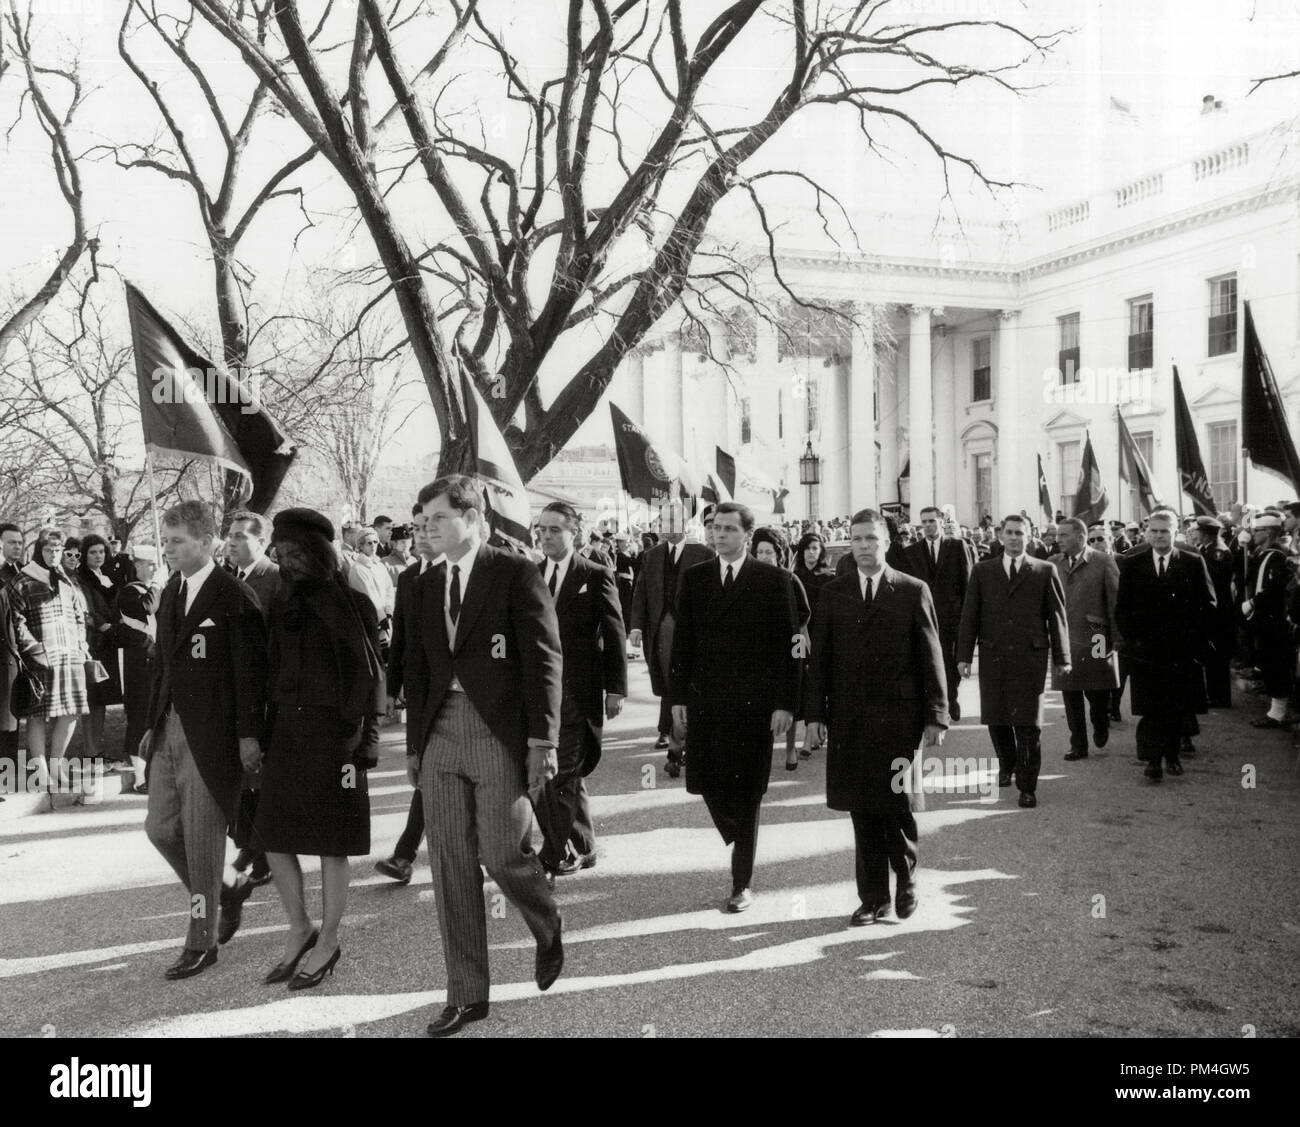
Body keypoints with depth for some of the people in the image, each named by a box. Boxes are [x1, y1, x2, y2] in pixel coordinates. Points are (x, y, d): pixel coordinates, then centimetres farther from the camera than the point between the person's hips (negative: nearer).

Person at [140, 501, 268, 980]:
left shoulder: (233, 596, -11)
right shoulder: (170, 593, 12)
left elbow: (251, 669, -14)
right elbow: (162, 662, 17)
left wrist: (249, 734, -16)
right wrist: (153, 723, 14)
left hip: (212, 735, -8)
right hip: (170, 730, 8)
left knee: (202, 837, 0)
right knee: (160, 828, 11)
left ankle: (201, 941, 14)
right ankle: (221, 899, 32)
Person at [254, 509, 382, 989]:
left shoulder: (352, 602, -6)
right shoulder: (283, 603, 10)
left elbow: (369, 674, -6)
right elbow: (273, 669, 13)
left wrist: (360, 737, -13)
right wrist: (261, 732, 7)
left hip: (333, 731, -5)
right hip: (286, 728, 6)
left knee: (331, 845, 3)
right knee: (273, 836, 6)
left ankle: (328, 941, 19)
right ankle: (299, 930, 26)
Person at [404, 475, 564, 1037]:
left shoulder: (516, 573, -4)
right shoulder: (425, 586, 13)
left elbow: (543, 659, -8)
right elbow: (417, 669, 17)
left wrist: (542, 740, -13)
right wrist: (414, 744, 14)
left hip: (500, 736, -5)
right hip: (441, 736, 5)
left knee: (502, 857, -4)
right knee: (451, 868, 7)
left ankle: (548, 929, 30)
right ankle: (467, 994, 19)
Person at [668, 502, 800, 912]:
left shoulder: (774, 580, -1)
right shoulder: (694, 578, 7)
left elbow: (787, 645, -4)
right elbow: (682, 641, 7)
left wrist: (785, 703, -9)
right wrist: (678, 696, 2)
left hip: (754, 704, -3)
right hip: (705, 701, 3)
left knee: (746, 792, 3)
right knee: (707, 782, 1)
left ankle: (742, 884, 16)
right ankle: (740, 842, 33)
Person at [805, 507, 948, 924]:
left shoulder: (913, 592, 2)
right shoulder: (832, 594, 8)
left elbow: (931, 659, 0)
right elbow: (819, 657, 7)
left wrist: (936, 717, -4)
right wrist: (815, 713, 1)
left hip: (898, 716, -2)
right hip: (849, 719, 2)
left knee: (897, 805, 1)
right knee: (862, 810, 6)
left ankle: (906, 880, 27)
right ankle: (873, 897, 18)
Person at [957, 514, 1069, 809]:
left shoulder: (1044, 571, 5)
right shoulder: (982, 571, 9)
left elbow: (1056, 616, 6)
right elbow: (969, 616, 6)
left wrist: (1062, 658, 5)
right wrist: (964, 655, 0)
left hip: (1030, 657, -2)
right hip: (992, 656, 2)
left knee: (1028, 724, -3)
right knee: (996, 720, 8)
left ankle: (1027, 787, 9)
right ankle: (1007, 766, 34)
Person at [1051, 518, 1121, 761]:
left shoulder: (1104, 563, -2)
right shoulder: (1053, 564, 8)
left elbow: (1114, 602, -2)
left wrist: (1116, 638, -5)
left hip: (1095, 640, -3)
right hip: (1064, 639, 3)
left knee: (1098, 693, 2)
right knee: (1070, 697, 5)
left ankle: (1100, 727, 33)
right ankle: (1078, 745, 15)